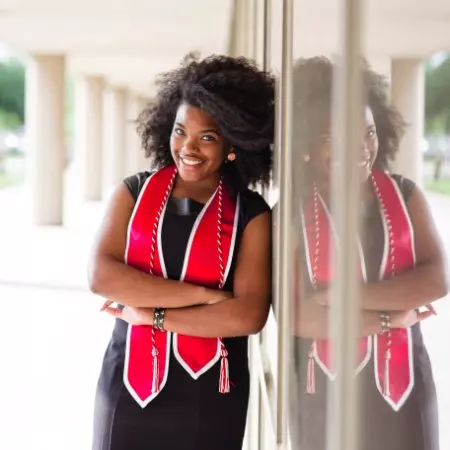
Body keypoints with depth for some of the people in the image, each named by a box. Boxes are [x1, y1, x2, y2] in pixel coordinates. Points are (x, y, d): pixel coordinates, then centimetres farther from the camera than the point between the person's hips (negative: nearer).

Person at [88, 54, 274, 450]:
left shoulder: (251, 214, -4)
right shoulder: (134, 193, 2)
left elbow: (248, 316, -14)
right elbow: (101, 276, -12)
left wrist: (151, 314, -12)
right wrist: (203, 294, -16)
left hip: (209, 398, -1)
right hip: (126, 387, 1)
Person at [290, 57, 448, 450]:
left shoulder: (405, 195, 2)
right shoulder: (291, 212, -7)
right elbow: (296, 317, -14)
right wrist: (388, 317, -14)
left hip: (404, 387, 2)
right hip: (327, 395, -2)